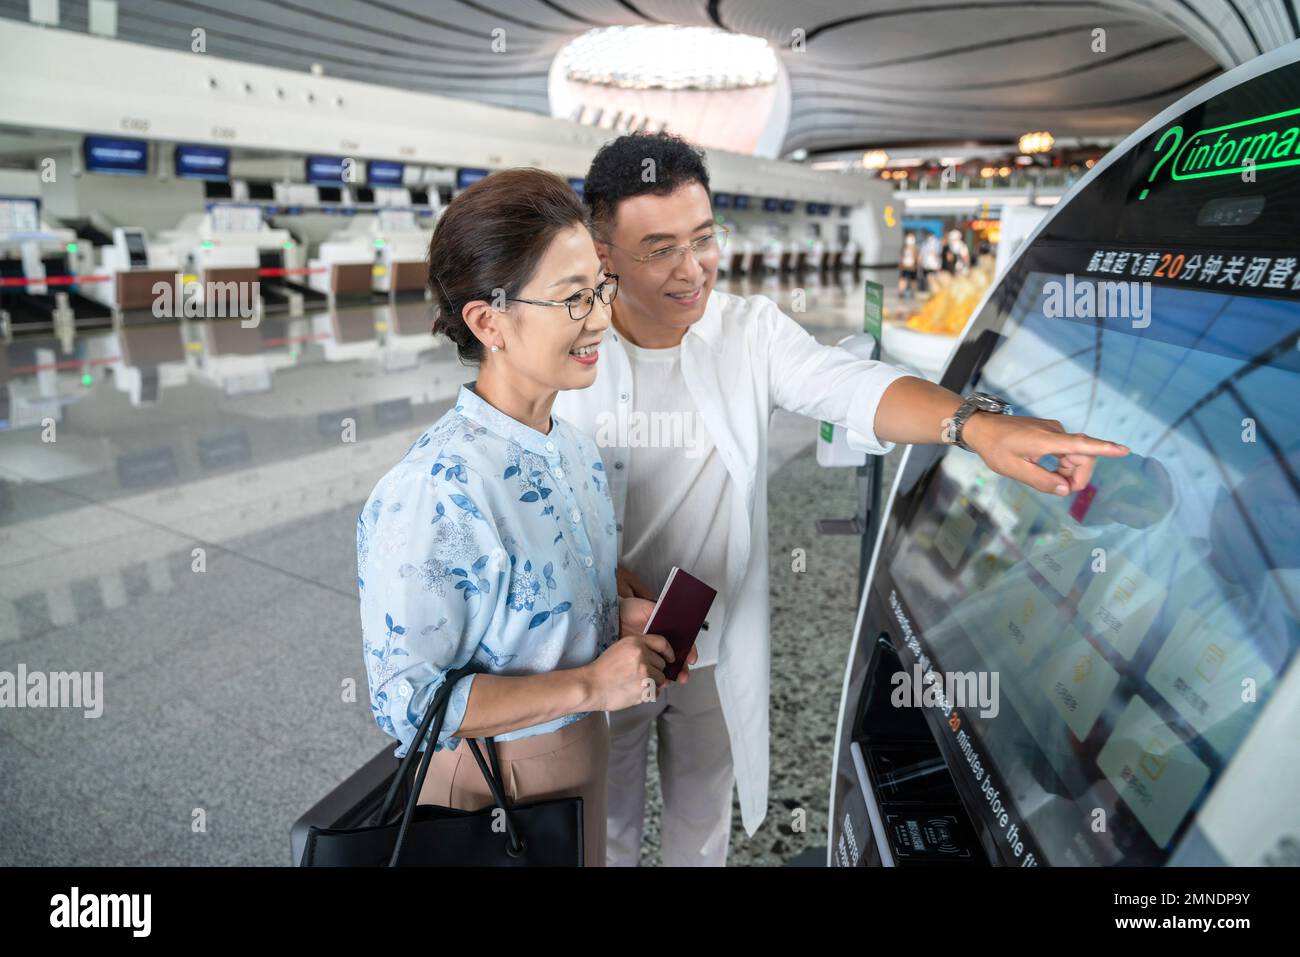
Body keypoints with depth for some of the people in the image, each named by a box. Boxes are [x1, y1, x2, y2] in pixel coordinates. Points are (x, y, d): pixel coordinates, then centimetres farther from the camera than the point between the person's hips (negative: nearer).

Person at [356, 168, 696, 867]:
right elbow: (407, 701, -27)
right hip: (490, 789, -7)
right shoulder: (432, 494, -30)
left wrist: (624, 611, -6)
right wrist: (589, 686, -26)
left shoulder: (575, 449, -3)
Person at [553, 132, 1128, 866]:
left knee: (702, 828, 24)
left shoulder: (752, 330, -10)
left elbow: (852, 386, -26)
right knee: (609, 826, 22)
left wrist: (976, 424, -45)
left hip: (720, 653, 1)